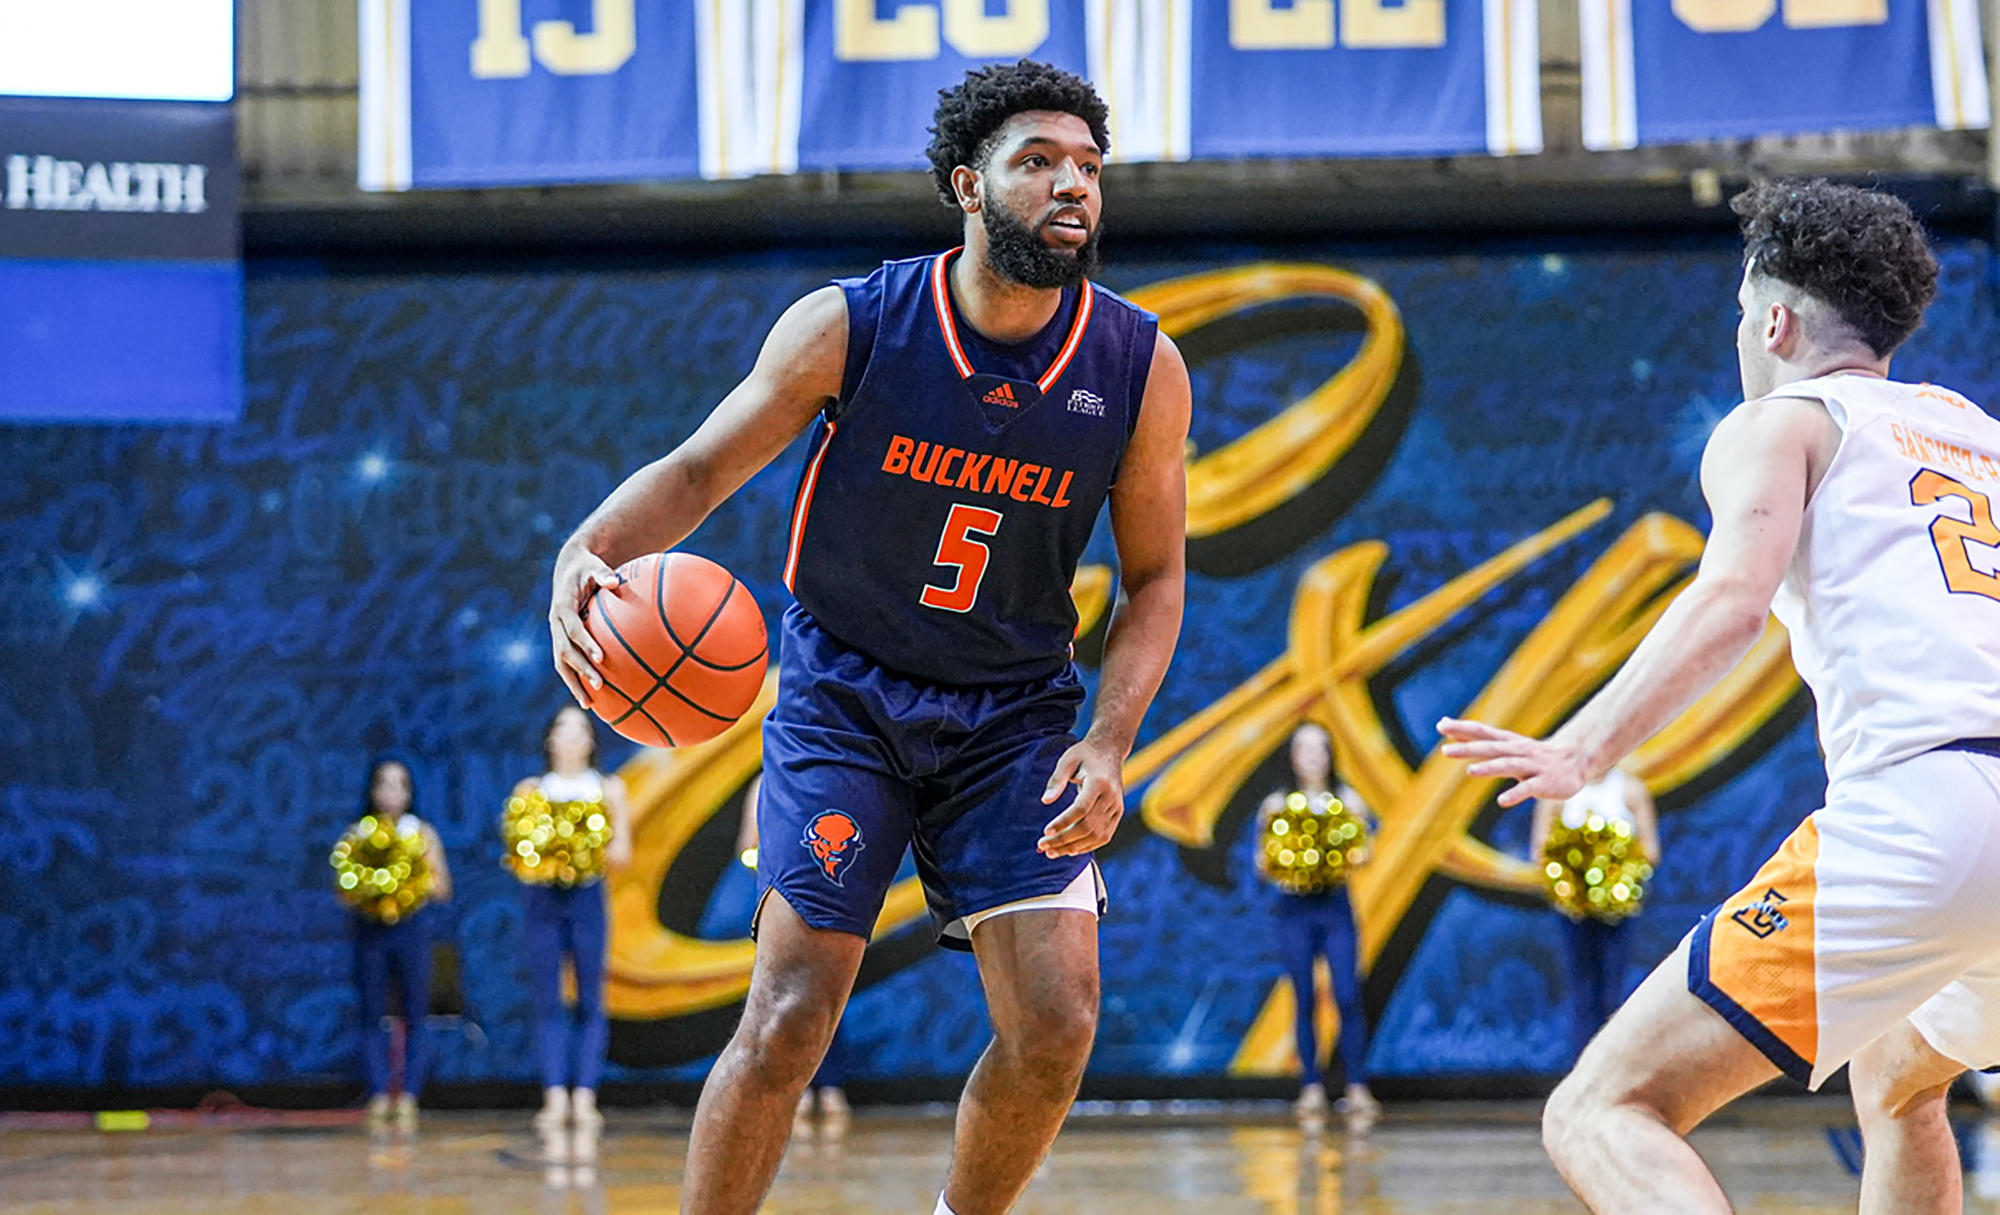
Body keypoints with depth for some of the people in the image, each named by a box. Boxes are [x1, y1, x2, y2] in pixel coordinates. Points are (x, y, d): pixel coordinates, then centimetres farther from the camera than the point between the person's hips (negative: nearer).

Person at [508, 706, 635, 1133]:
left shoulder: (608, 789, 12)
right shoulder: (530, 791, 13)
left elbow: (622, 852, 6)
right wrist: (536, 856, -14)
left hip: (587, 895, 0)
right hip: (541, 900, 0)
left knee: (590, 1000, -5)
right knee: (548, 1000, -5)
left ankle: (584, 1097, -6)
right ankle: (555, 1096, -7)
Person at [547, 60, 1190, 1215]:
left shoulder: (1141, 366, -9)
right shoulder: (851, 326, -14)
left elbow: (1154, 578, 0)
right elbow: (699, 470, -5)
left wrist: (1109, 748, -14)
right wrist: (589, 551, -26)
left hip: (1012, 714, 2)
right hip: (843, 692, -2)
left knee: (1056, 1028, -8)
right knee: (791, 1019, -10)